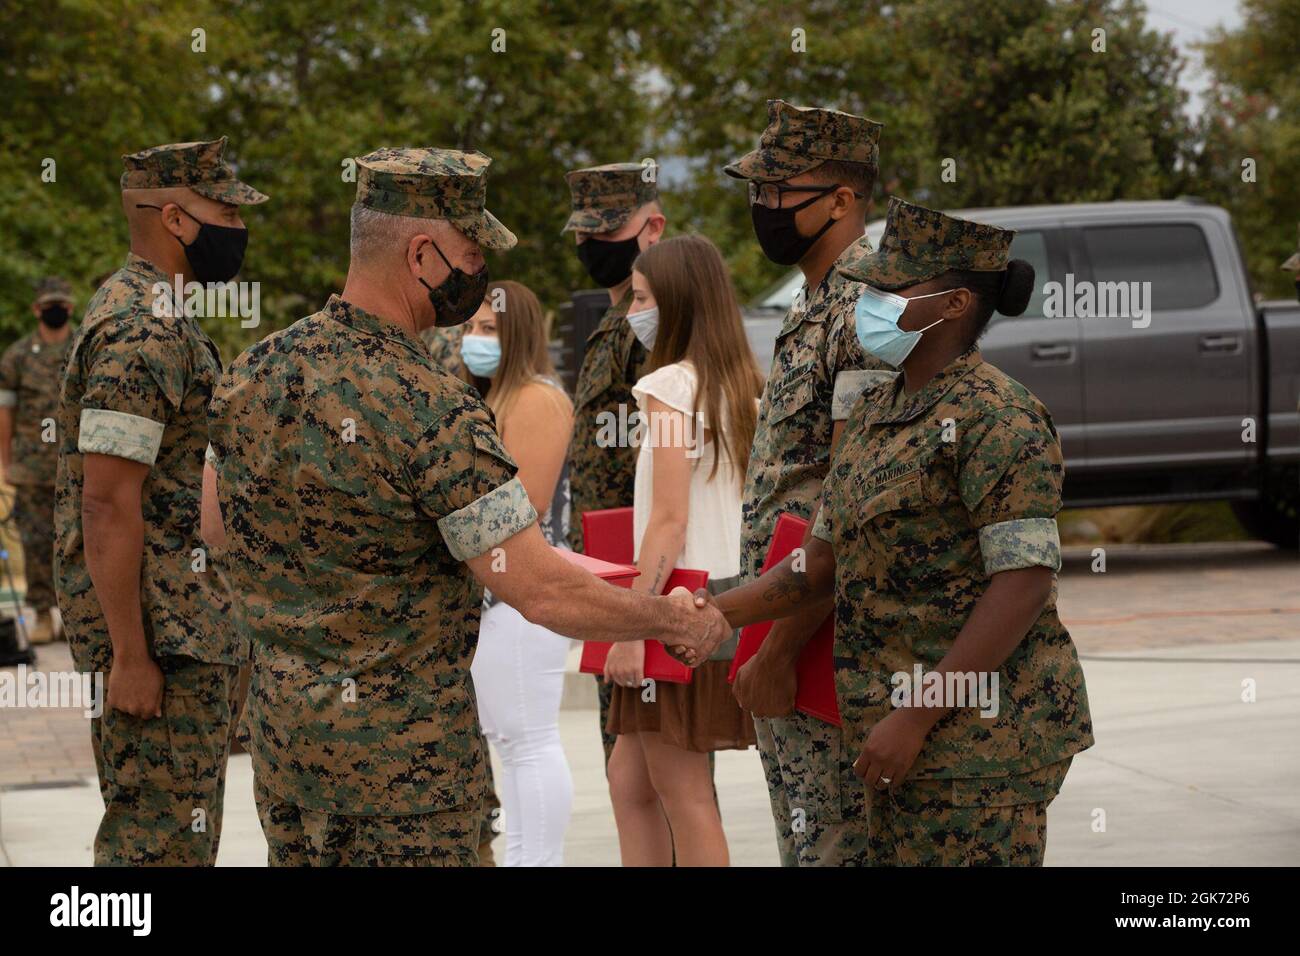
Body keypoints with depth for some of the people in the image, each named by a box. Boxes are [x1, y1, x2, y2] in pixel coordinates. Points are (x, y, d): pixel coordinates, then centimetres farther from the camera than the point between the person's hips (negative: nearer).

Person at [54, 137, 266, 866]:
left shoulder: (161, 318, 15)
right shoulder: (142, 332, -18)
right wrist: (130, 656, -24)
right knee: (162, 836, -7)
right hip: (164, 637, -11)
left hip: (195, 628, 11)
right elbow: (108, 504, -23)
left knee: (186, 826, 15)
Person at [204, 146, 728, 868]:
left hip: (279, 724, 7)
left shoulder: (252, 373, 0)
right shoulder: (435, 413, -22)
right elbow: (542, 594, -21)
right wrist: (675, 622, -7)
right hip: (402, 751, -7)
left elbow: (215, 526, 15)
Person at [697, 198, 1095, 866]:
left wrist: (916, 717, -21)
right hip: (892, 735, 9)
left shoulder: (998, 419, -13)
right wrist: (717, 612, 5)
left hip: (978, 735, -9)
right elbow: (823, 563, 19)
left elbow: (1025, 584, -19)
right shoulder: (875, 414, 15)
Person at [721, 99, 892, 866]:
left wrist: (780, 652, -22)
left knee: (832, 850, -7)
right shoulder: (815, 304, 15)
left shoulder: (868, 313, -17)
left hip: (830, 650, -10)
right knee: (802, 846, 15)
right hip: (784, 643, 10)